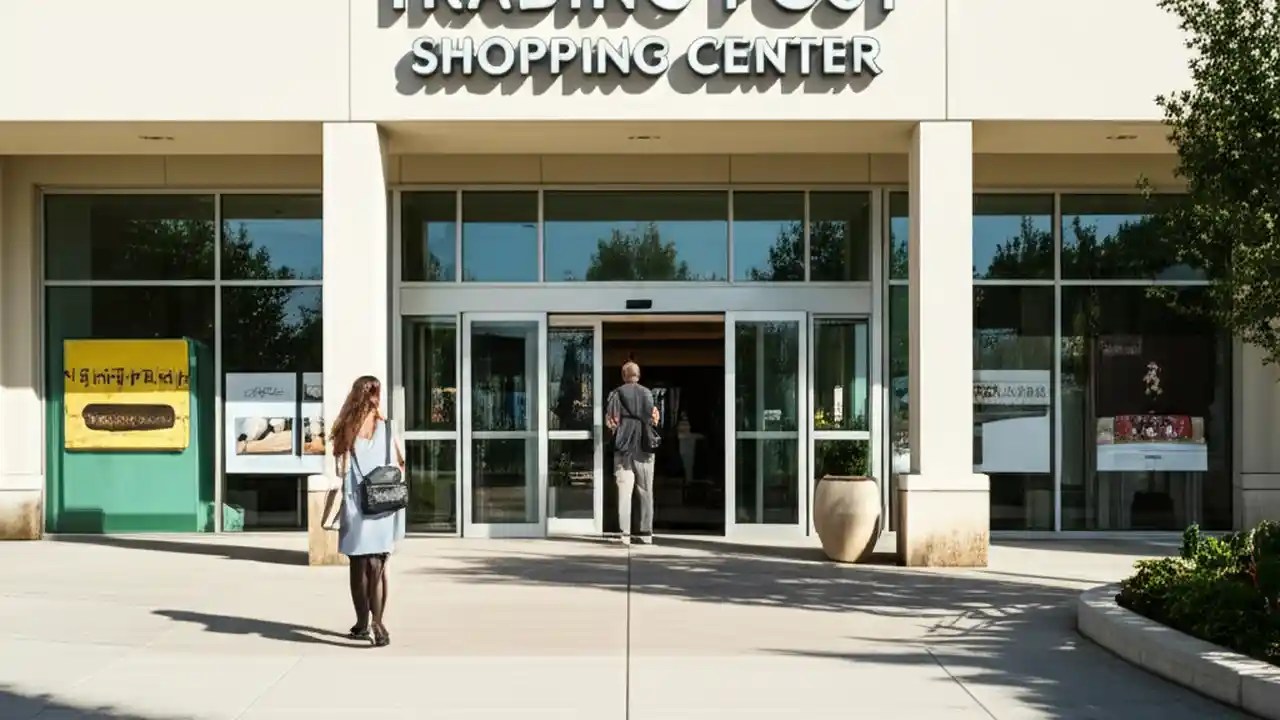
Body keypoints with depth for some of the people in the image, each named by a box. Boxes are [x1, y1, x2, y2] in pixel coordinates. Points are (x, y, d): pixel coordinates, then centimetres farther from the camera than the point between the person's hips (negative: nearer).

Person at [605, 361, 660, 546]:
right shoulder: (647, 393, 3)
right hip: (644, 449, 1)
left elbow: (610, 421, -7)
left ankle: (625, 534, -6)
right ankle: (647, 533, 9)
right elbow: (654, 418, -2)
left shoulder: (617, 394, -1)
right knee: (645, 492, 9)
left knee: (624, 492, -1)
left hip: (623, 449, -1)